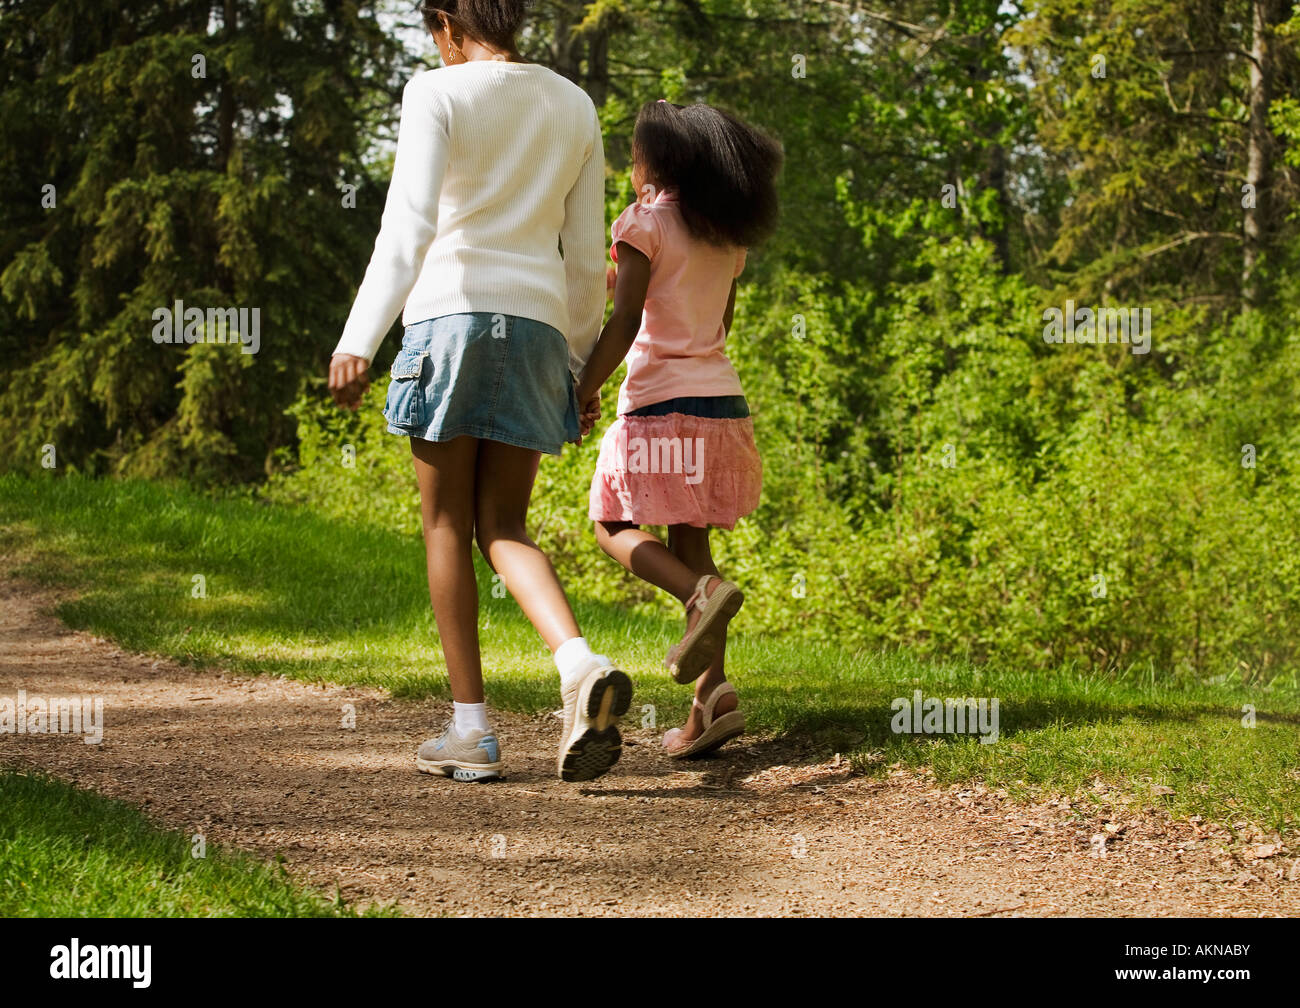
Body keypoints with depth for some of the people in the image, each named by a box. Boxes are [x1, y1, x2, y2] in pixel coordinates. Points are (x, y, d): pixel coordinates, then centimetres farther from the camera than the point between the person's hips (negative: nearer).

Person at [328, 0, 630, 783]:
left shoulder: (439, 94, -3)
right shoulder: (574, 108, 13)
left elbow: (409, 227, -14)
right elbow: (586, 255, 14)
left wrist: (359, 341, -16)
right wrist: (580, 362, 23)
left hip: (450, 314, -4)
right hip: (535, 327, 4)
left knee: (448, 525, 6)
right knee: (504, 528, 8)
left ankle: (472, 729, 5)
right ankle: (582, 666, -19)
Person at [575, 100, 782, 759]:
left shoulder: (645, 225, -6)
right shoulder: (727, 237, 13)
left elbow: (625, 320, -14)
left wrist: (585, 388, -6)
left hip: (661, 403, -6)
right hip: (723, 400, 6)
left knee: (614, 527, 6)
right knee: (689, 546, 8)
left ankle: (704, 592, -21)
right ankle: (711, 694, -4)